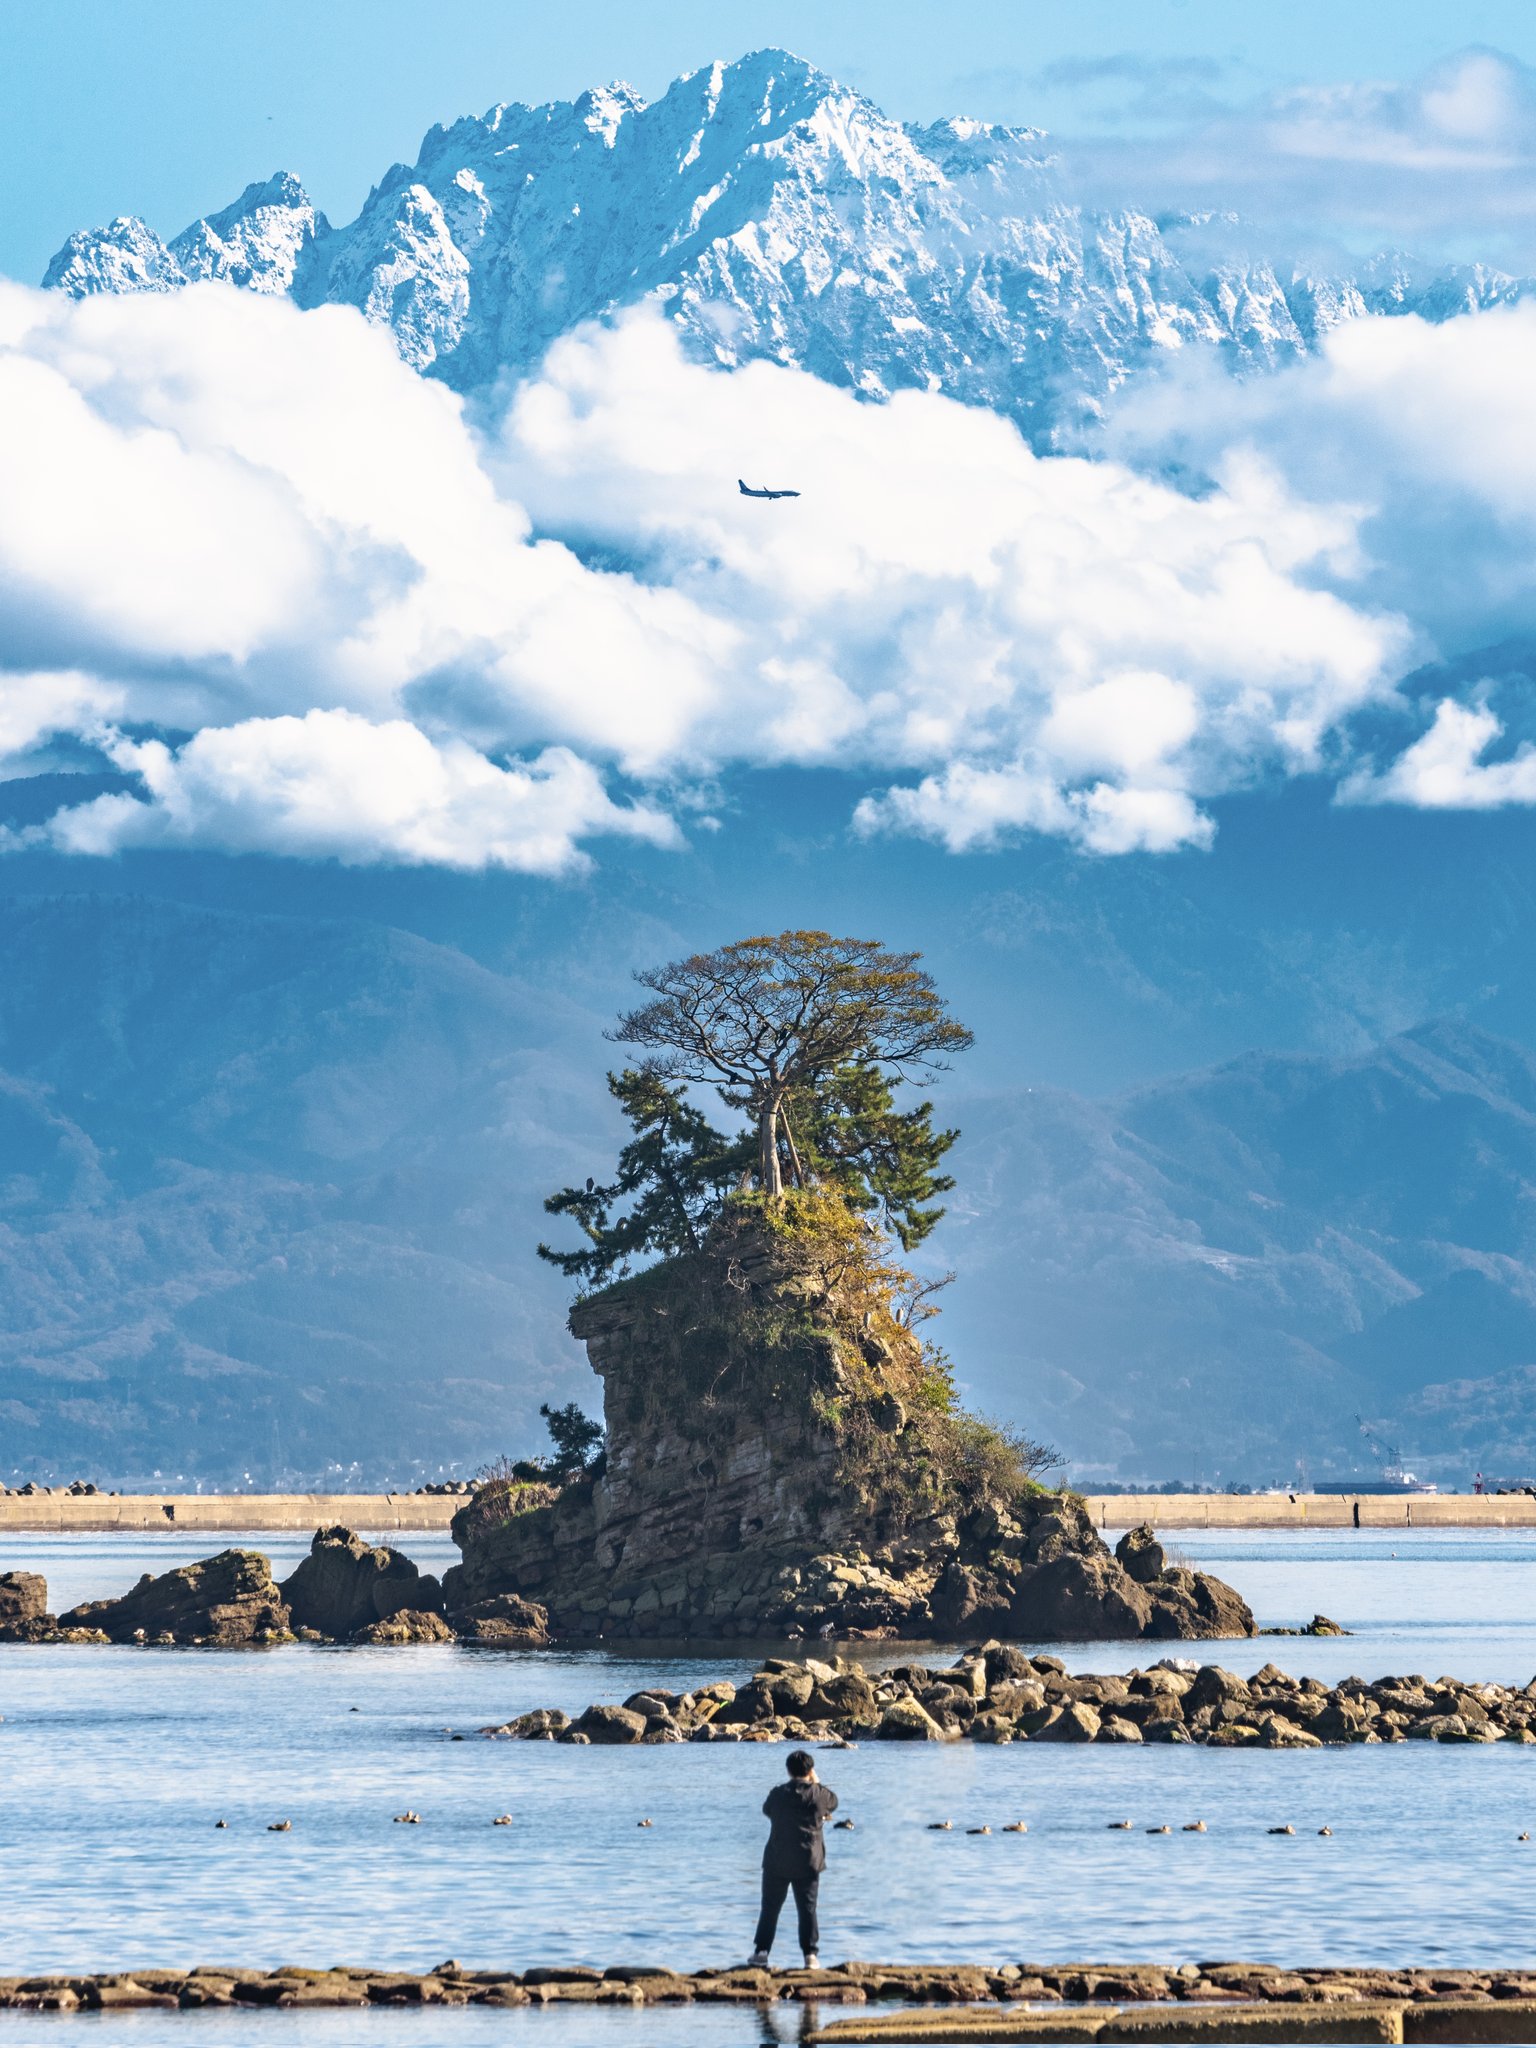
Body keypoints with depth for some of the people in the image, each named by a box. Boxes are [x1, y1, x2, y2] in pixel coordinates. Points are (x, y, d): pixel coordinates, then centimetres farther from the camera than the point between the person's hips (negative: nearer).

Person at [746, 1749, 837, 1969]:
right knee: (807, 1909, 6)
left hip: (777, 1862, 0)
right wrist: (817, 1783, 26)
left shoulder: (779, 1794, -4)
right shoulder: (818, 1794, -6)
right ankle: (810, 1955, 1)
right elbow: (833, 1802, 17)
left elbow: (766, 1809, 17)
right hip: (808, 1862, 0)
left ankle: (761, 1952, 6)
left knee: (770, 1908, 9)